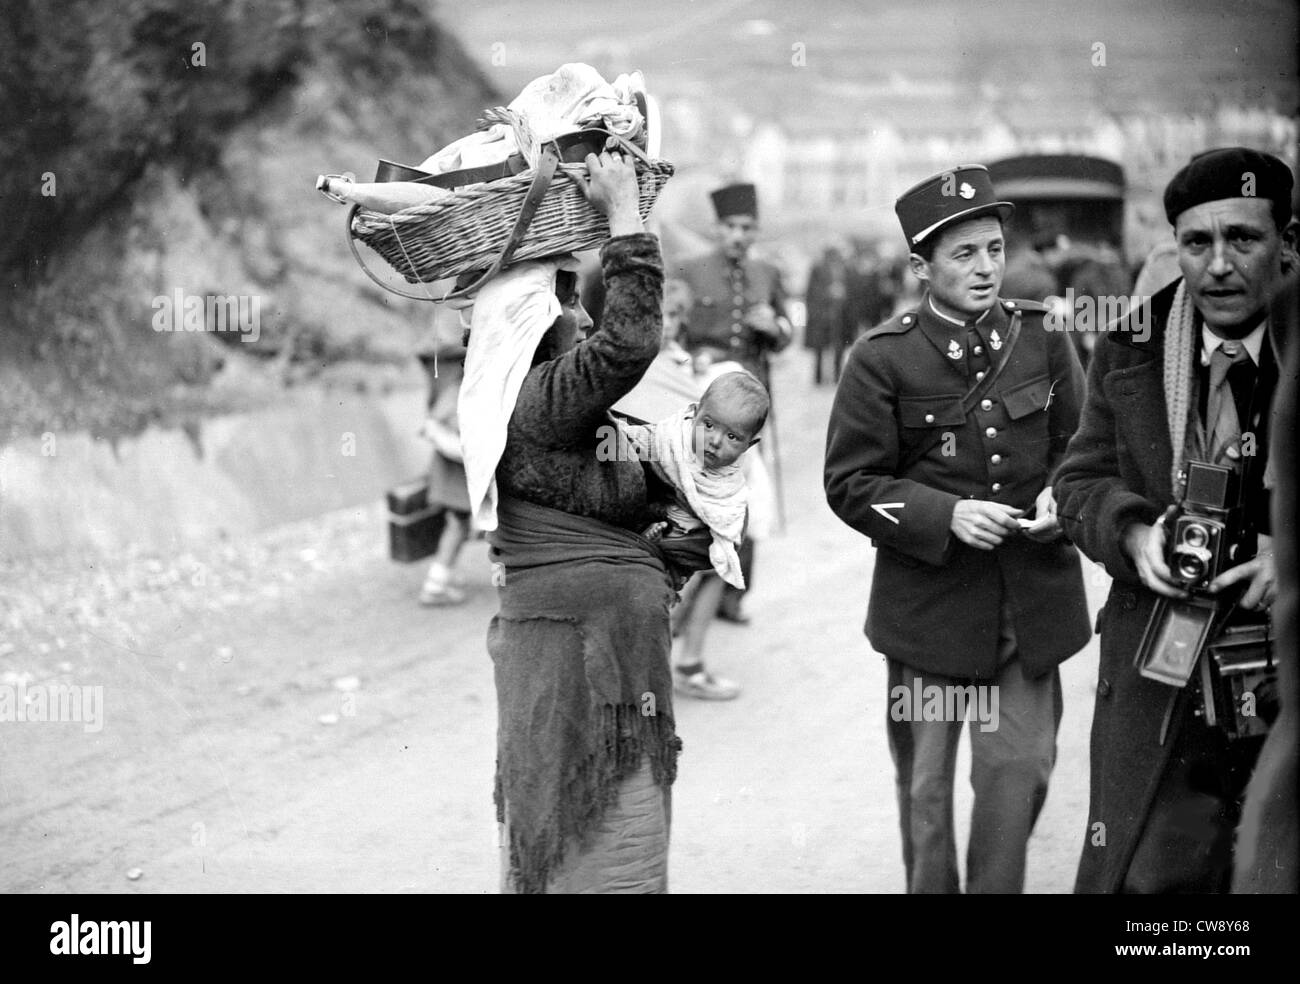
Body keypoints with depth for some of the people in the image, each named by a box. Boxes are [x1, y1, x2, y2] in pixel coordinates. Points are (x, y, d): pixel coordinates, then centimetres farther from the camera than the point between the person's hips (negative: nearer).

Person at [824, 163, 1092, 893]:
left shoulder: (1043, 339, 2)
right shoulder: (883, 360, -7)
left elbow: (1079, 444, 12)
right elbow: (851, 483, -6)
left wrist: (1062, 497, -10)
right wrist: (947, 516, -19)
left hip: (1032, 601, 2)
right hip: (930, 604, -2)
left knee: (1021, 767, 0)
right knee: (926, 781, 9)